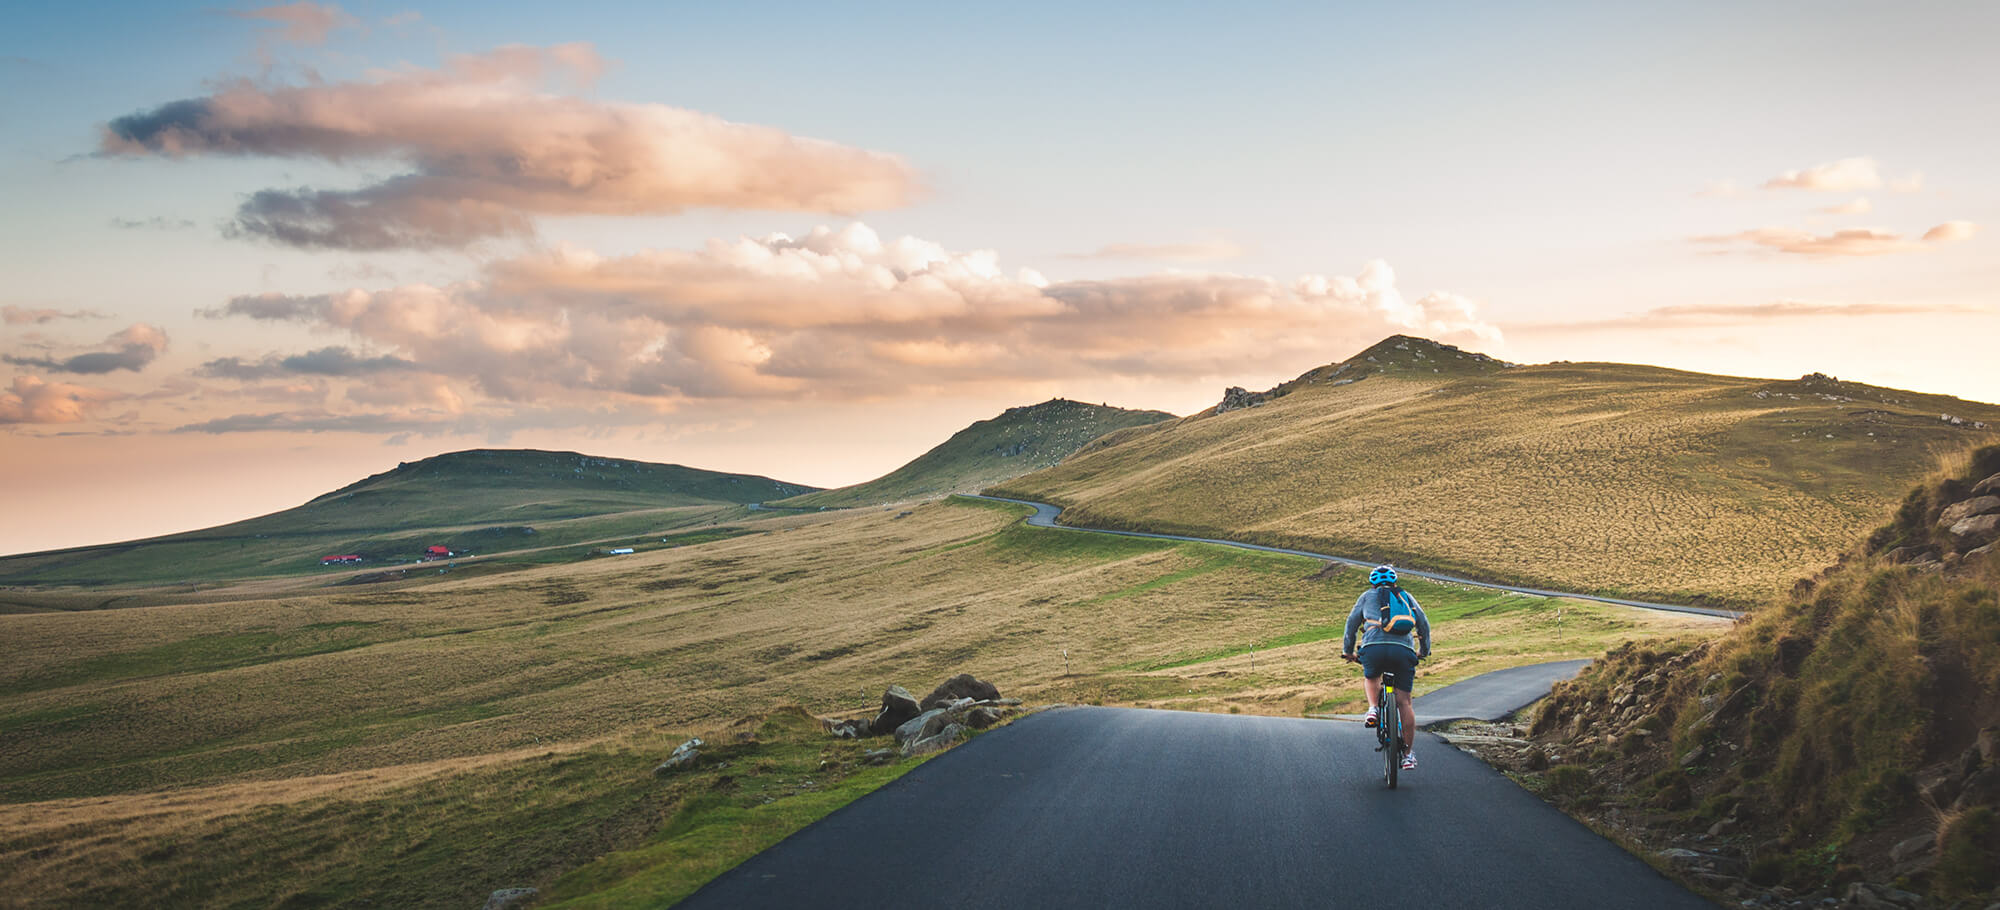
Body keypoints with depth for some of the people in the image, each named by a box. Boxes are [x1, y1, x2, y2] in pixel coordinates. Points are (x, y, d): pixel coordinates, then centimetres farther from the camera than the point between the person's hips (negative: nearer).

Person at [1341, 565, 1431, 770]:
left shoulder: (1368, 596, 23)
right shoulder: (1406, 596, 28)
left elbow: (1352, 622, 20)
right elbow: (1424, 624, 28)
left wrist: (1347, 650, 29)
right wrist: (1424, 650, 41)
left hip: (1374, 647, -1)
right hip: (1404, 649, 1)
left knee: (1370, 678, 33)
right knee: (1404, 702, 7)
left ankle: (1373, 708, 6)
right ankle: (1409, 754, 6)